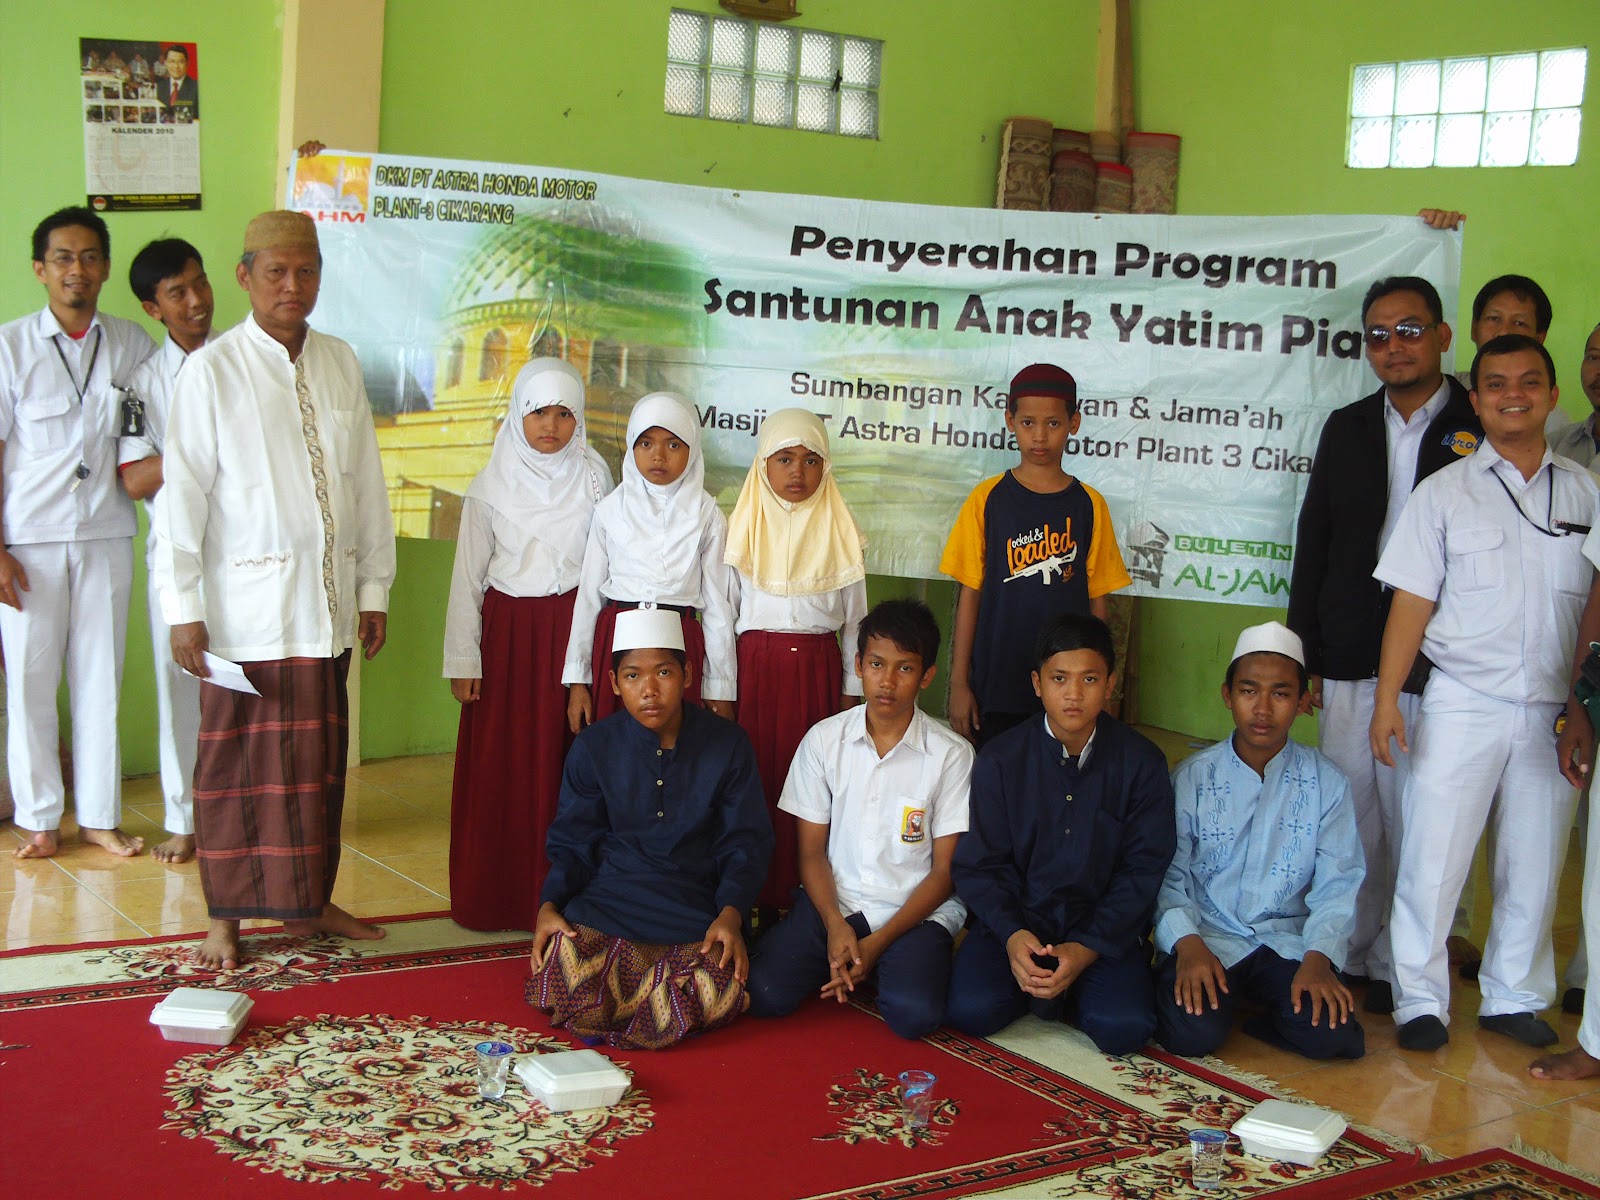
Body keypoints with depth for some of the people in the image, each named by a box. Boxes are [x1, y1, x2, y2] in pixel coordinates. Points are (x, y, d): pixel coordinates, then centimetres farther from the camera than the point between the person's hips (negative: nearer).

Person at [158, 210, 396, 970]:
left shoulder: (340, 365, 8)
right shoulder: (212, 370, -5)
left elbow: (367, 482, 12)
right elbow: (183, 491, -7)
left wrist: (374, 586, 11)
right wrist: (183, 607, -11)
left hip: (327, 598, 4)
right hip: (248, 600, -4)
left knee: (320, 757, 11)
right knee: (238, 759, 3)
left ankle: (309, 901, 25)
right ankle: (226, 917, 15)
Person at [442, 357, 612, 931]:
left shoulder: (593, 477, 3)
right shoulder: (492, 486, 1)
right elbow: (468, 576, 3)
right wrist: (462, 659, 0)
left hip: (573, 626, 0)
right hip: (507, 630, 0)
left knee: (564, 762, -1)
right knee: (500, 766, 2)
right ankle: (493, 898, 12)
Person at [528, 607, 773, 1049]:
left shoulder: (728, 744, 2)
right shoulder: (594, 747, 5)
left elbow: (746, 845, 5)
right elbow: (572, 843, 11)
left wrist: (731, 914, -13)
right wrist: (549, 905, -9)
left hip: (695, 908, 0)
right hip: (607, 898, 1)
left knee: (719, 994, -31)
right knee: (560, 988, -29)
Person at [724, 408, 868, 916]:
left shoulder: (840, 532, 7)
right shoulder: (743, 527, 5)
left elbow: (855, 620, 10)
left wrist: (852, 689, 6)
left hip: (817, 671, 0)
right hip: (754, 668, 0)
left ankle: (798, 901, 5)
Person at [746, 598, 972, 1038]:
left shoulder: (952, 754, -5)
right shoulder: (824, 740, 1)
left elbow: (945, 870, -3)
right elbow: (812, 850, 4)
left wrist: (876, 943, -14)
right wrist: (835, 925, -15)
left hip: (915, 911, -1)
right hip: (834, 902, 2)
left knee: (915, 1014, -29)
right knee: (765, 994, -23)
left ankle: (886, 966, 4)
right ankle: (840, 964, 7)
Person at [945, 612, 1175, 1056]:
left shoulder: (1141, 763, -3)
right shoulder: (1000, 760, -2)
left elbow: (1143, 870, -3)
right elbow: (978, 865, -2)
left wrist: (1087, 949, -16)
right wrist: (1012, 935, -21)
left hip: (1103, 924, 0)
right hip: (1014, 918, 0)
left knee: (1124, 1028, -26)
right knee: (971, 1011, -26)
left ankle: (1069, 986, 6)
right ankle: (1040, 985, 5)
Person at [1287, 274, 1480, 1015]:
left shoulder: (1483, 428, -2)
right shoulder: (1346, 428, 11)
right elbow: (1313, 544, 12)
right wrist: (1303, 655, 8)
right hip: (1349, 661, 4)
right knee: (1349, 812, 10)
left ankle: (1400, 968, 14)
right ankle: (1347, 953, 22)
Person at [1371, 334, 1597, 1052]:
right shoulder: (1446, 491, 3)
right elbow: (1412, 602, 0)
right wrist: (1387, 699, -7)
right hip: (1462, 704, -2)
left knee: (1534, 860, 9)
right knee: (1432, 856, -1)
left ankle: (1514, 997, 25)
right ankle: (1420, 999, 13)